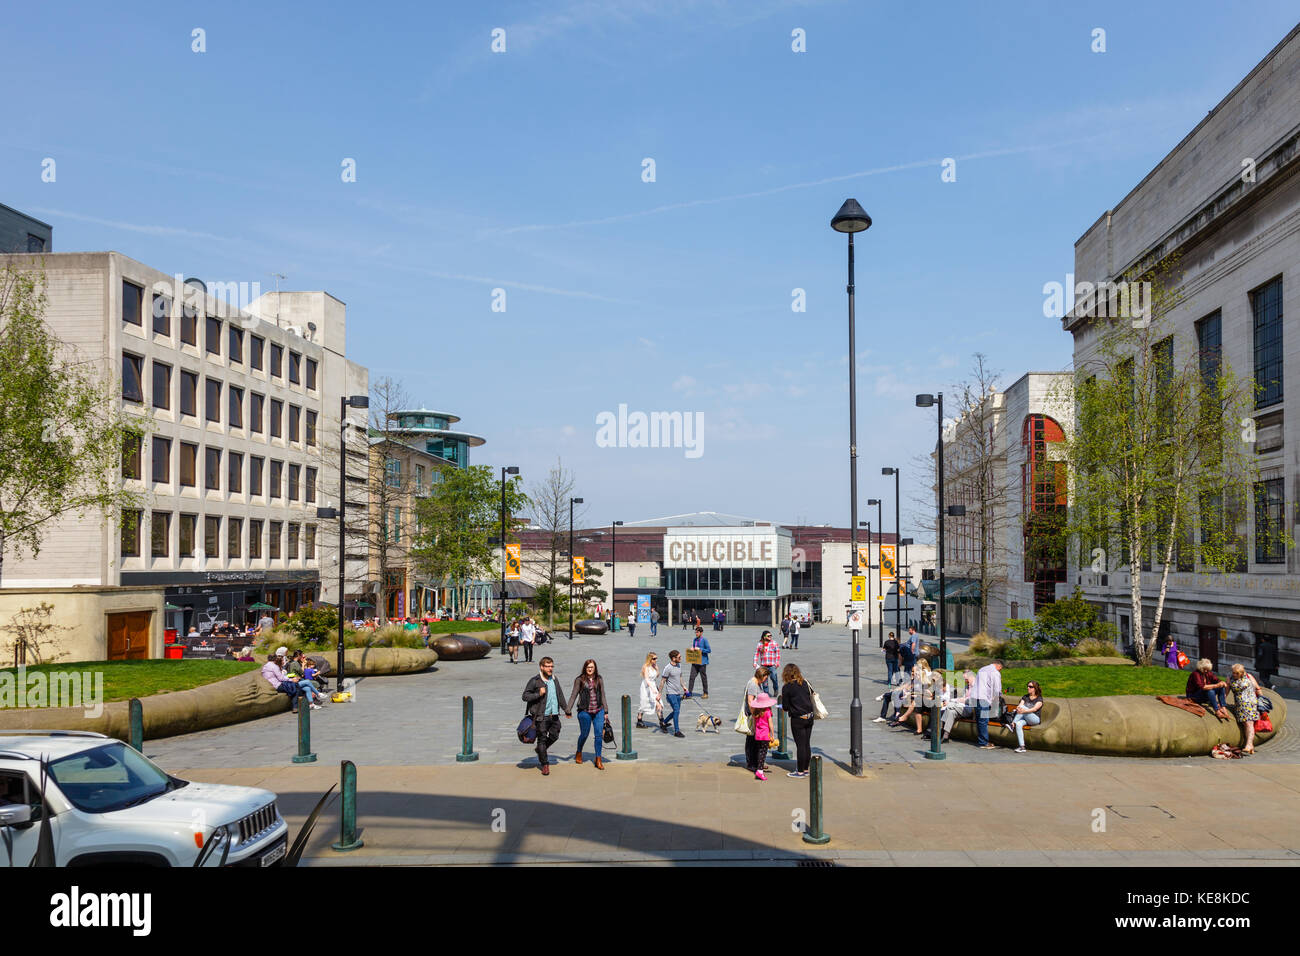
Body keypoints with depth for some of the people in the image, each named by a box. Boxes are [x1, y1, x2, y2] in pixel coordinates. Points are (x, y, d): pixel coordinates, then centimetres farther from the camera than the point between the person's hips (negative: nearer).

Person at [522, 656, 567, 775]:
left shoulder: (554, 679, 11)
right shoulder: (534, 681, -8)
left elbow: (560, 695, 22)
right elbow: (525, 696, -8)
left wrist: (566, 709, 22)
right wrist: (538, 694, -20)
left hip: (554, 715, 6)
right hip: (541, 716, -6)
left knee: (554, 736, 12)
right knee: (542, 739, -1)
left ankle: (539, 750, 38)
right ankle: (545, 765, 9)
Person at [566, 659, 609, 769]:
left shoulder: (599, 679, 7)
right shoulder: (580, 680, -2)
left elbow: (603, 695, 13)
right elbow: (573, 695, 0)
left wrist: (605, 710, 12)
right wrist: (568, 710, -2)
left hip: (598, 711, 2)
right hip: (584, 711, -2)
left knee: (599, 735, -3)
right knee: (584, 734, 9)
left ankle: (598, 760, 6)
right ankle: (579, 753, 37)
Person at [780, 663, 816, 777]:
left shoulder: (786, 687, -11)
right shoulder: (805, 683, 3)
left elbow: (785, 707, -7)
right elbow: (811, 695, 15)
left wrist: (784, 707, 15)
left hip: (797, 719, -5)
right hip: (809, 717, 5)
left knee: (800, 745, 1)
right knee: (807, 744, 12)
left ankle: (800, 771, 7)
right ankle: (806, 769, 21)